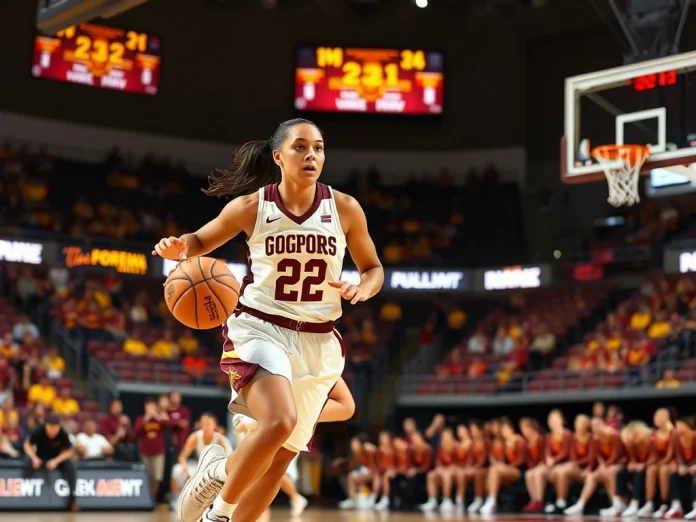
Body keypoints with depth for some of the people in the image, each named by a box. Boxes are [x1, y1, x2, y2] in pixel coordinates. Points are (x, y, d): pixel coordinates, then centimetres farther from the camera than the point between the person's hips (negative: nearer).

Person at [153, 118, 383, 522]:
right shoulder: (252, 206, -4)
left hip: (318, 343, 4)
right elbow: (202, 240, 11)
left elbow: (374, 268, 11)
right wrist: (179, 248, -13)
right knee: (279, 422, -29)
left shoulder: (345, 209, -1)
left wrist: (361, 289, -12)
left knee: (281, 458, 7)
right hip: (261, 330, -3)